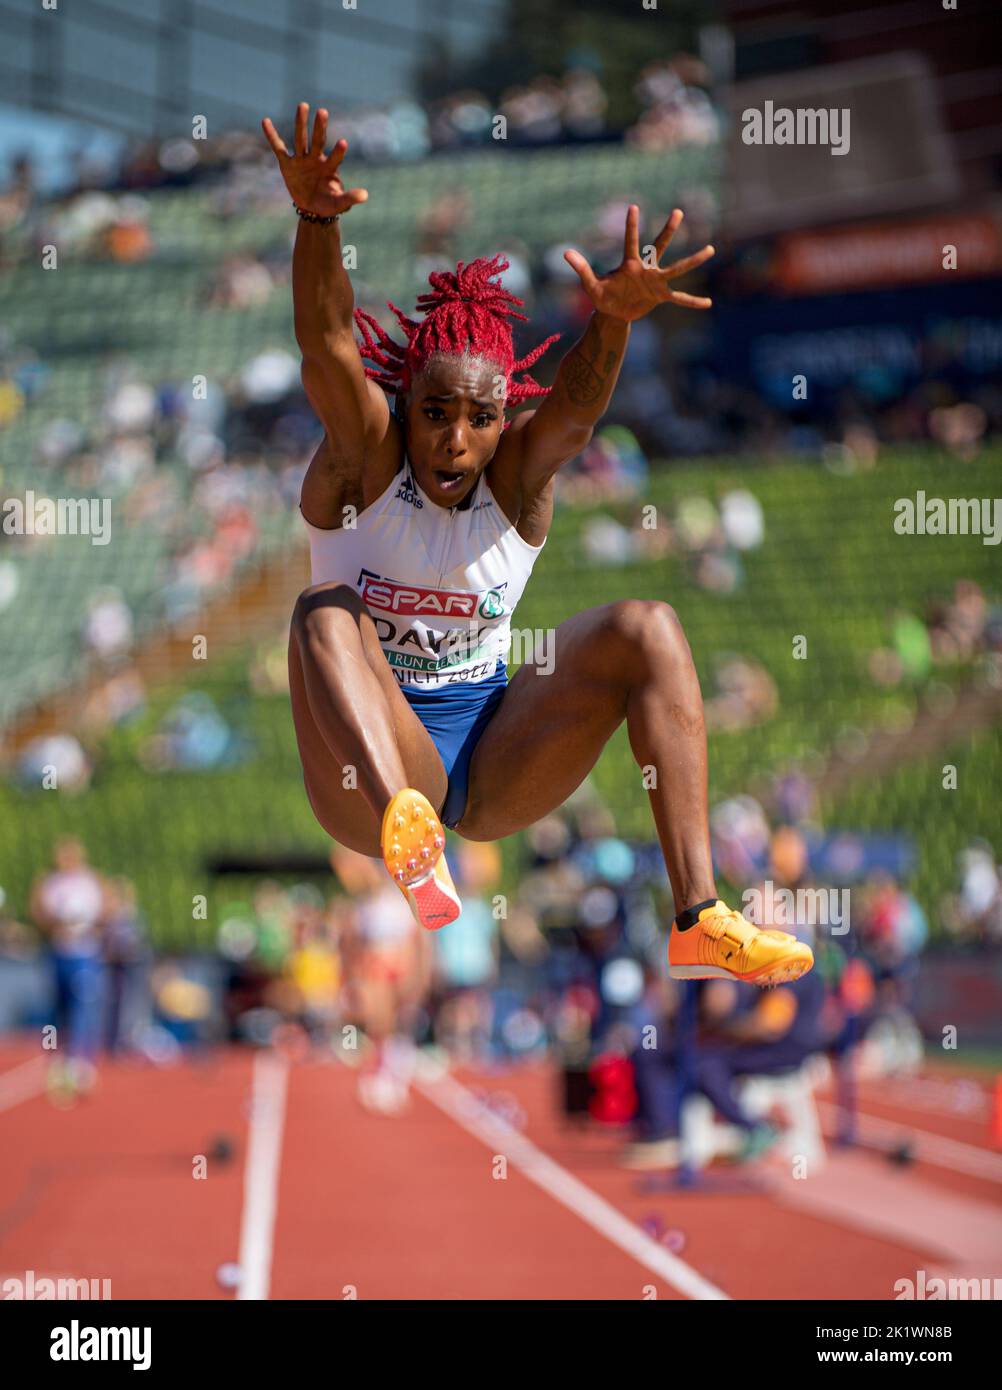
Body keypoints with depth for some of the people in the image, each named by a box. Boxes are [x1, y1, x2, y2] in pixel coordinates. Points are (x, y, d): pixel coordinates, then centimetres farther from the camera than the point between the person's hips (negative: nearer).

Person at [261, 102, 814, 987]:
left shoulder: (520, 472, -3)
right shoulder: (366, 453, -6)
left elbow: (576, 408, -25)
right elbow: (327, 347, -26)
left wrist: (613, 320, -48)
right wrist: (317, 219, -45)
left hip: (492, 761, 3)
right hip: (374, 755, -2)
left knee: (647, 630, -16)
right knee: (326, 612, -29)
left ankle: (699, 923, -27)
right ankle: (401, 819, -61)